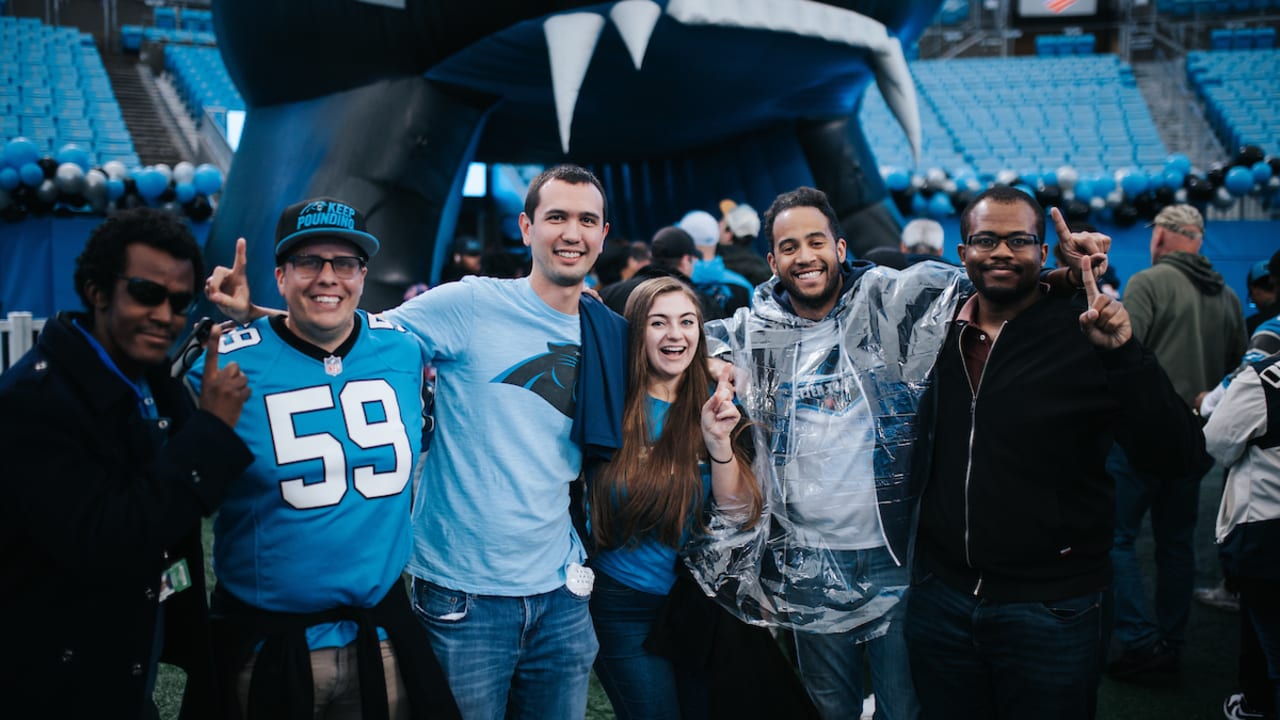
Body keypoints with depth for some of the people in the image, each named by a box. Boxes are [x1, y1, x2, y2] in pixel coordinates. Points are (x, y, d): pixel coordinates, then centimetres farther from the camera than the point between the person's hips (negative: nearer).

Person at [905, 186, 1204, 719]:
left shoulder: (1083, 335, -10)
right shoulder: (938, 334, 3)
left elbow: (1177, 455, -18)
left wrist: (1124, 354, -29)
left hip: (1052, 609, -4)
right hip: (938, 599, 4)